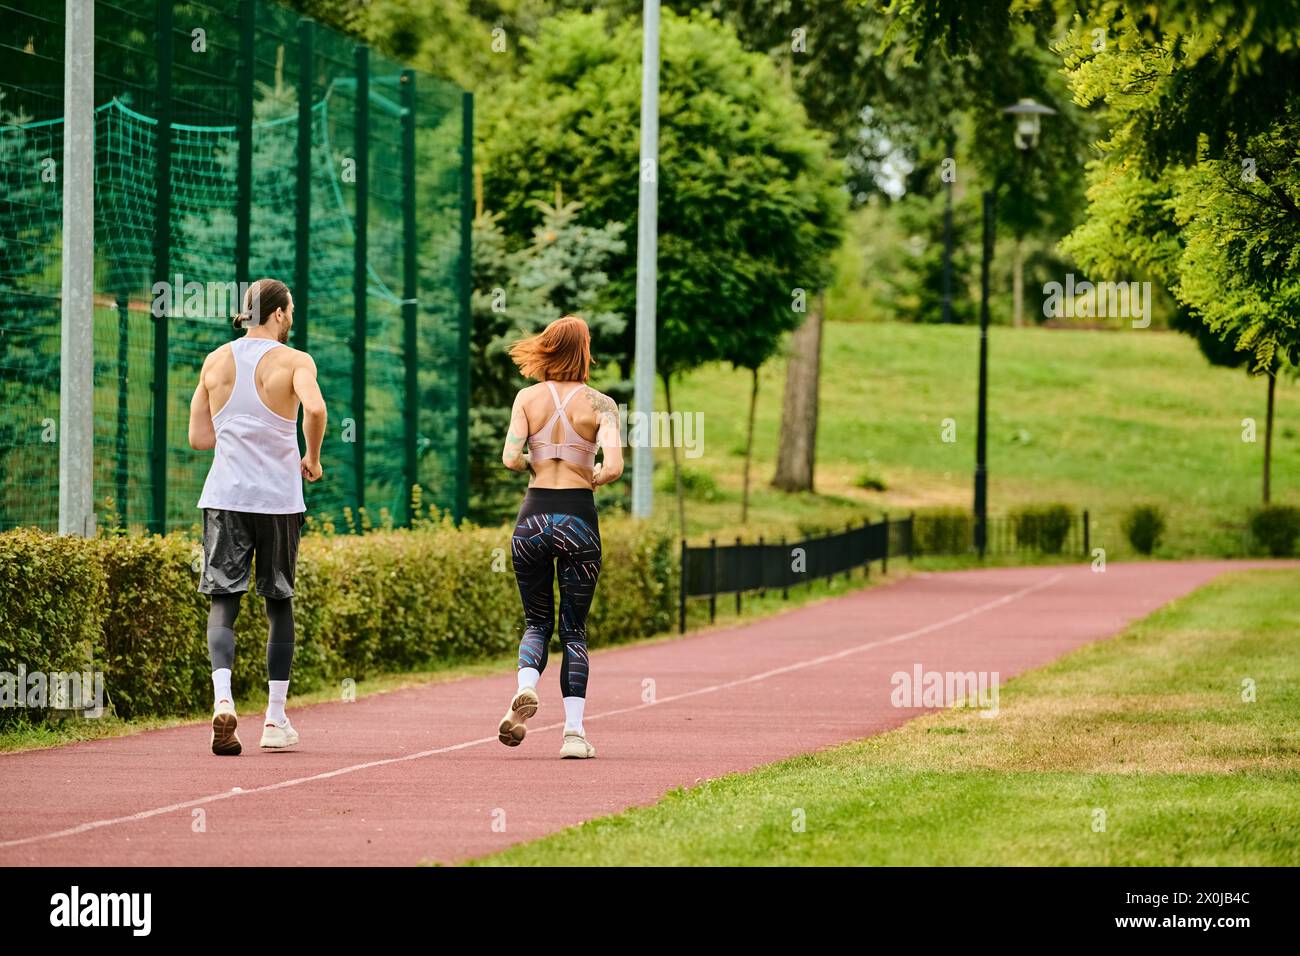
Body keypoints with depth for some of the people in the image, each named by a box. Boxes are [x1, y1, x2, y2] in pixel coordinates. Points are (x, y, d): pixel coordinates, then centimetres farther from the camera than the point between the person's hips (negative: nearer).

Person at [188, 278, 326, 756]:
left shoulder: (216, 361, 8)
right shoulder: (293, 361, -4)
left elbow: (198, 437, 10)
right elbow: (314, 408, -24)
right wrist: (313, 458, -8)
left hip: (224, 497, 2)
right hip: (278, 497, -2)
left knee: (223, 601, -2)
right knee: (279, 605, 13)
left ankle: (223, 699, -27)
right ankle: (276, 720, 15)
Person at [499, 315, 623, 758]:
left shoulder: (528, 397, 1)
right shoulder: (599, 404, -4)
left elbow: (511, 459, -9)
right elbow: (613, 467, -15)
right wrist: (592, 479, 7)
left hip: (533, 517, 1)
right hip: (578, 518, -1)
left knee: (537, 621, 16)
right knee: (574, 629, 9)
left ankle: (526, 686, -14)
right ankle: (574, 731, 0)